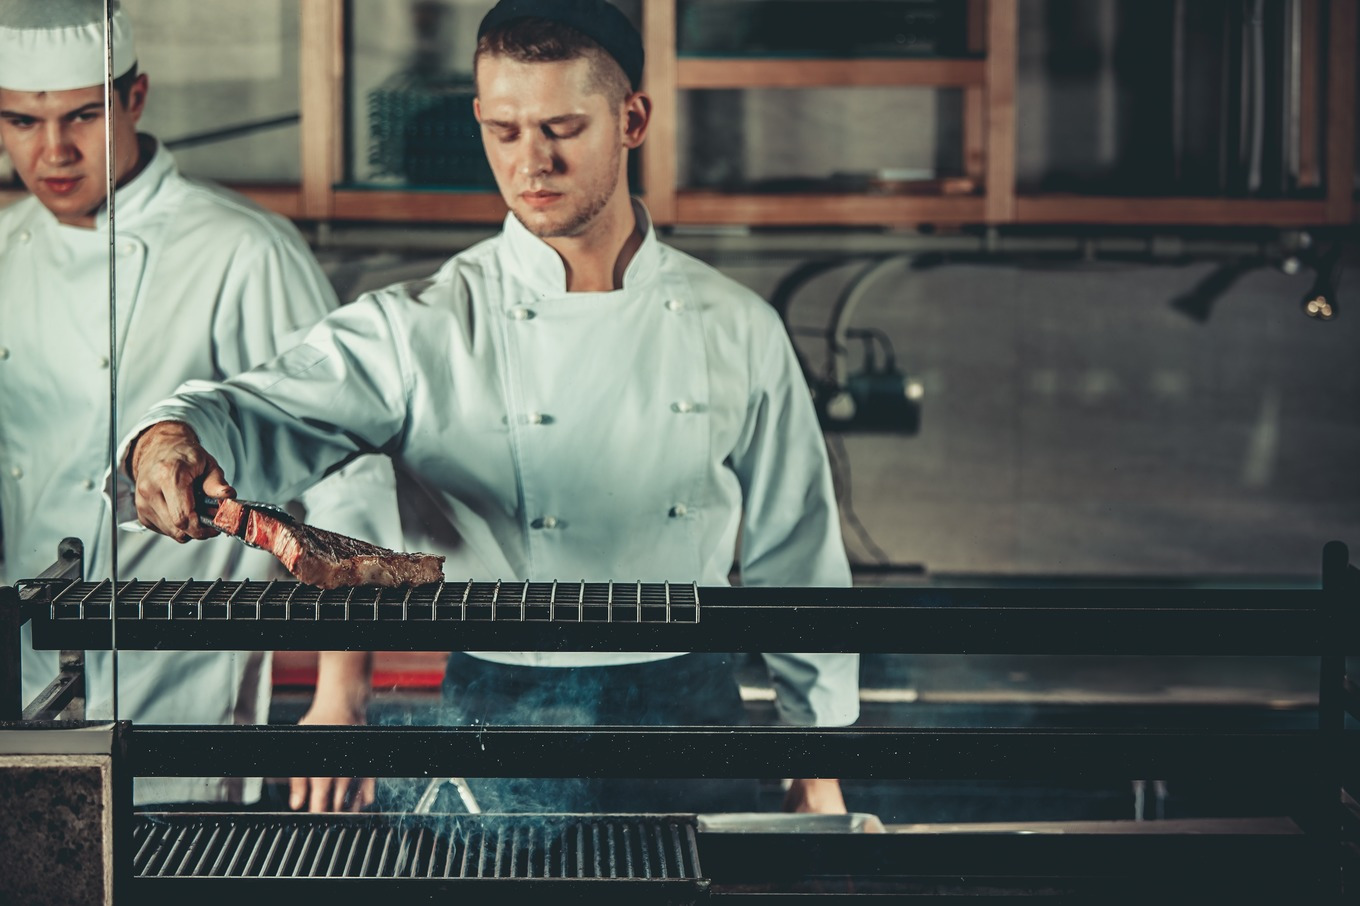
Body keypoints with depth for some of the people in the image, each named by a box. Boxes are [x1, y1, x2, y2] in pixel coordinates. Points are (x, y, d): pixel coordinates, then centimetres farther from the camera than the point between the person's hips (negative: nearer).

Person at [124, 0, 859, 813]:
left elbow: (795, 555, 8)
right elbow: (266, 414, -16)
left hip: (690, 717, 2)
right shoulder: (419, 330, -4)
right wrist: (173, 441, -40)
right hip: (502, 713, -2)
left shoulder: (737, 329, 3)